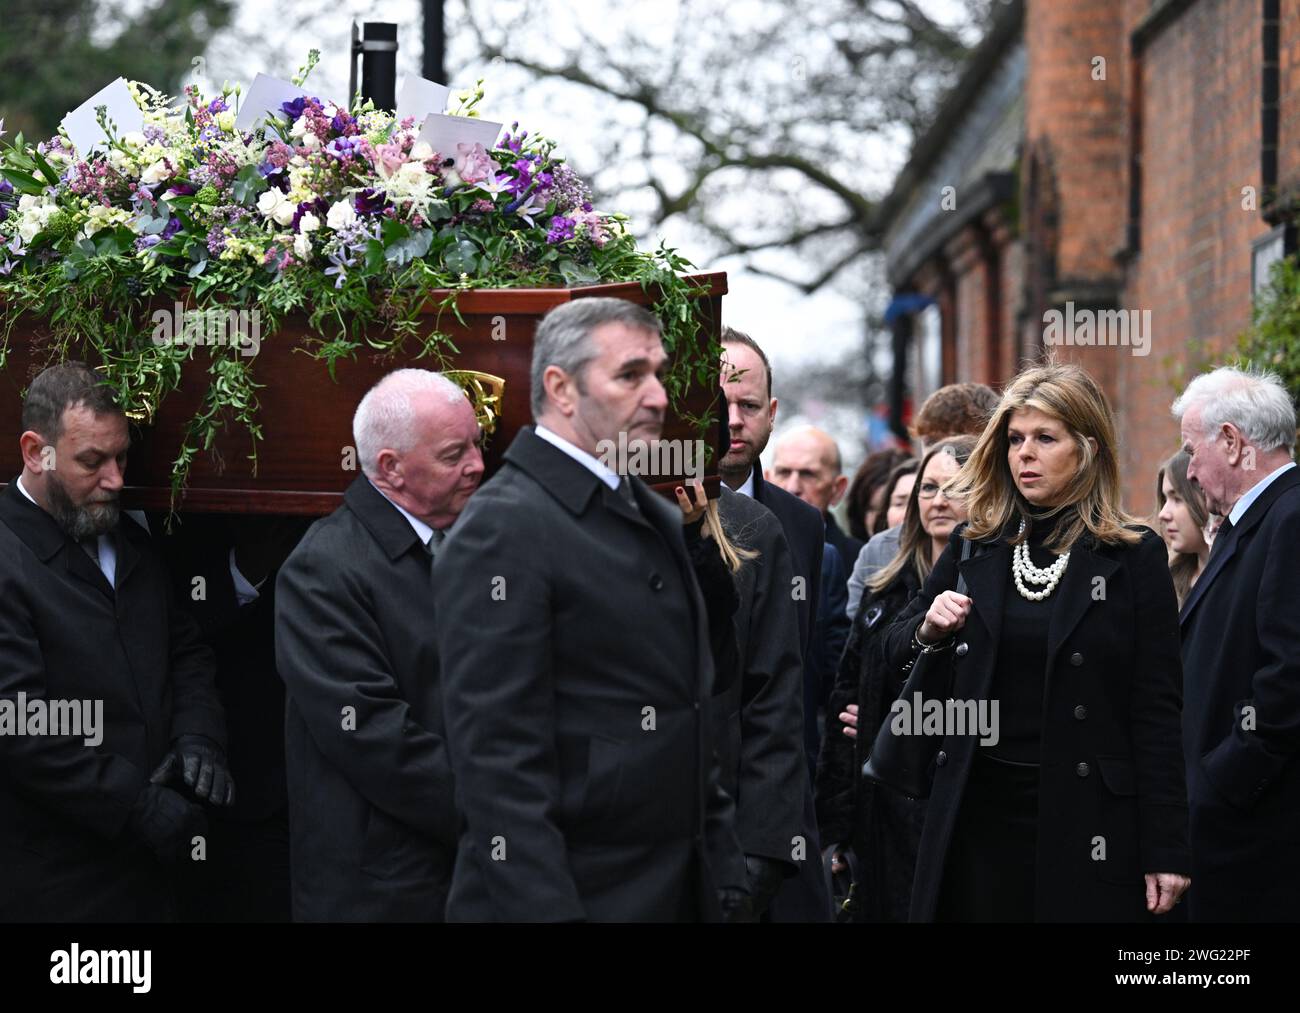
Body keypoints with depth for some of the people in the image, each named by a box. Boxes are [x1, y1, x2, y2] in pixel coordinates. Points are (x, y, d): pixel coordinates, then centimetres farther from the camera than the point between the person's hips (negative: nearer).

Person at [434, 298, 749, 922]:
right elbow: (497, 760, -19)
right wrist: (544, 910, -23)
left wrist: (727, 875, 13)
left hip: (684, 889, 8)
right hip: (573, 894, -8)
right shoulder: (502, 528, -13)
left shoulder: (659, 519, 14)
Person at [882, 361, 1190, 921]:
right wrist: (929, 628, -6)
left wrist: (1166, 851, -8)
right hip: (979, 810, 3)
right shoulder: (974, 547, 8)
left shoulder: (1135, 556, -3)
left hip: (1086, 822, -3)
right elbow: (895, 653, 17)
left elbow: (1157, 710, -4)